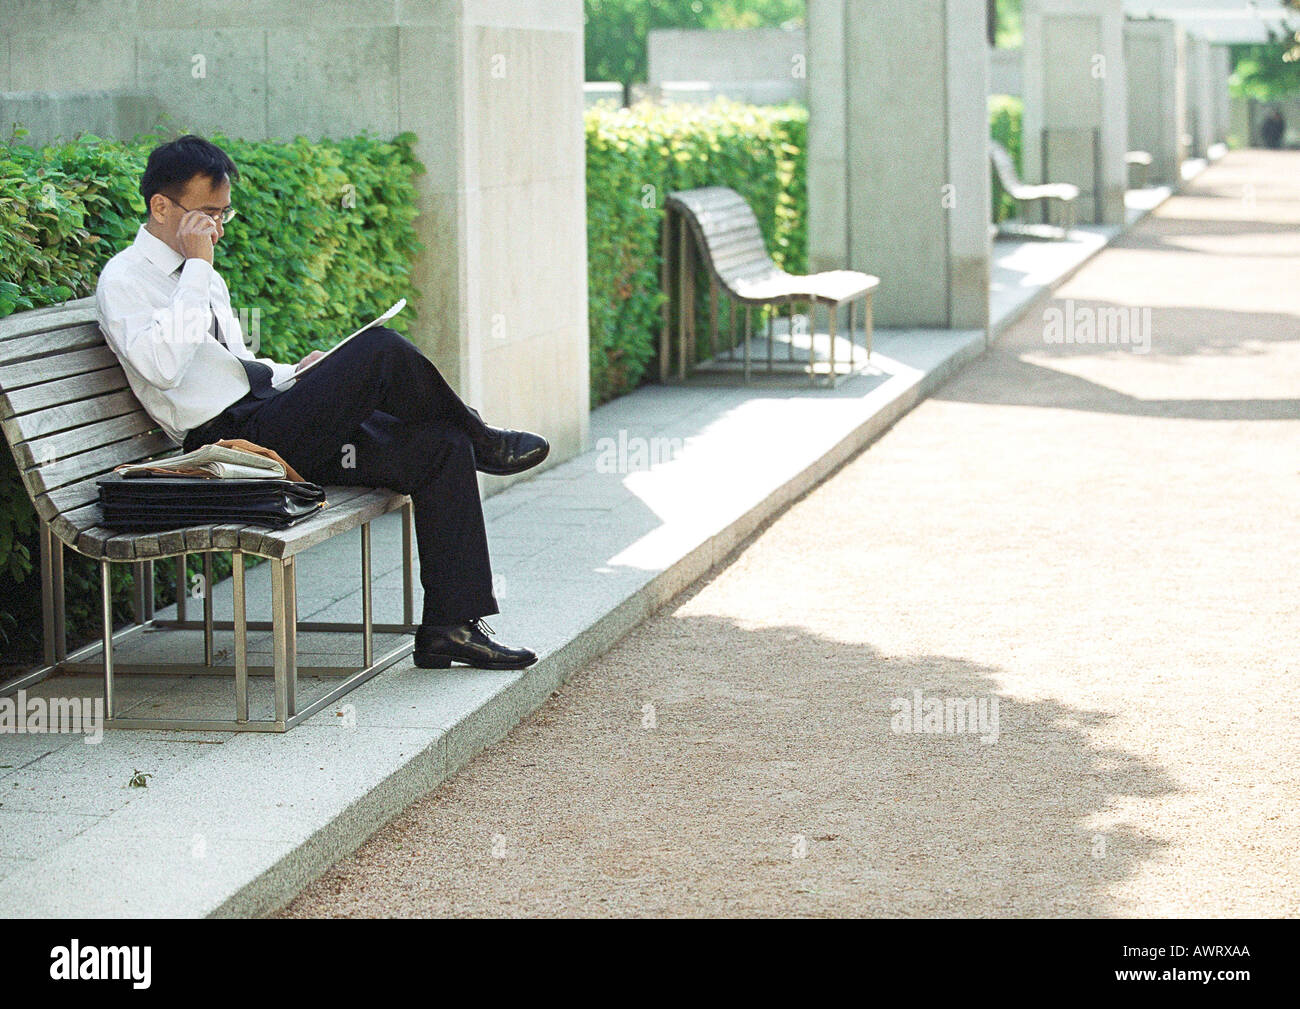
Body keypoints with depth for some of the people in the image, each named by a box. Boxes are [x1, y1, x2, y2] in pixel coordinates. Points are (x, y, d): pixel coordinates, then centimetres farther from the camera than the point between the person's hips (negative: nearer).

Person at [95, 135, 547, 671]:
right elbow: (162, 366, -22)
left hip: (274, 418, 9)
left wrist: (291, 376, 12)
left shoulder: (204, 278, 23)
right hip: (228, 440, -9)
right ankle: (482, 441, 5)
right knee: (379, 349, -23)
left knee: (442, 449, -7)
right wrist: (197, 266, -17)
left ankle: (452, 625, -7)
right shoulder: (124, 279, -4)